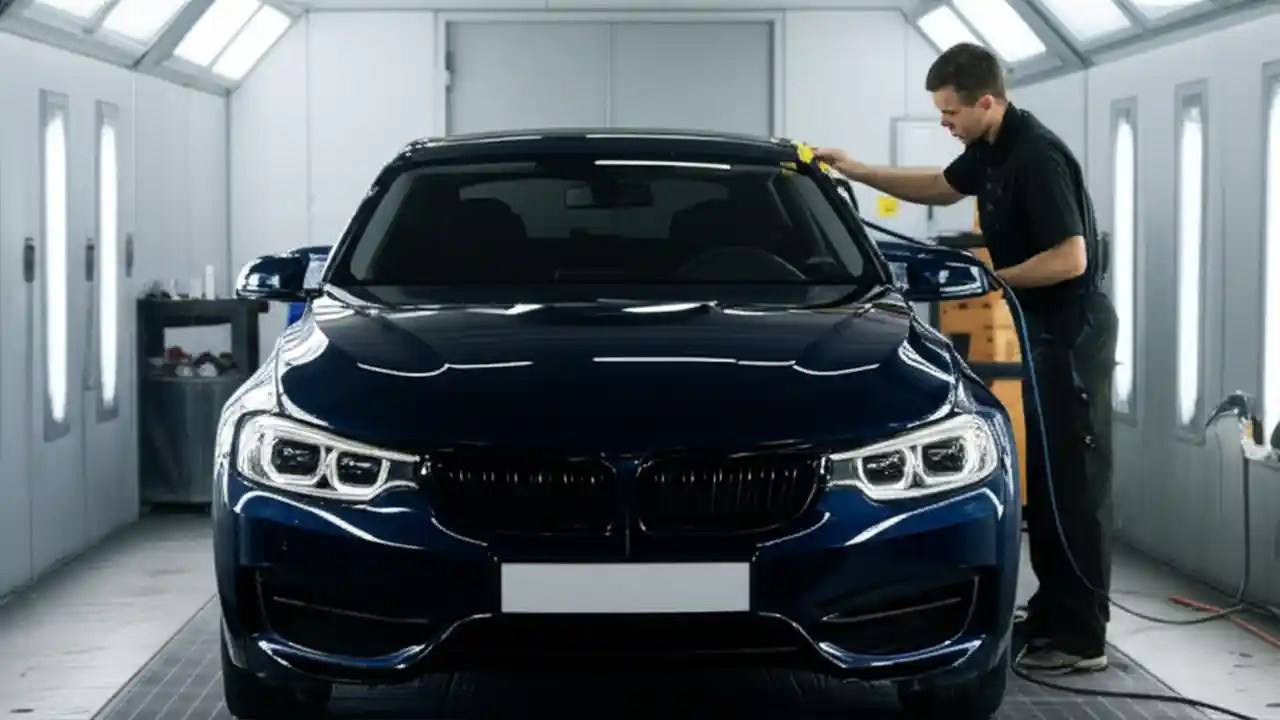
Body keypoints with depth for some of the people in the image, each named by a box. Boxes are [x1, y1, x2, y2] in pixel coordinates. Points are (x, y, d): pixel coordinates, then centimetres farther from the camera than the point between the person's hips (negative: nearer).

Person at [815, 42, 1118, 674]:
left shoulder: (1036, 157, -23)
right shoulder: (990, 151, 7)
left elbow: (1069, 259, -26)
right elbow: (941, 187, 28)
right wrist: (858, 172, 20)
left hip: (1075, 334, -10)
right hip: (1047, 333, 10)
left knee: (1075, 484, -8)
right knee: (1043, 479, 14)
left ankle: (1083, 638, -5)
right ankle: (1053, 610, 23)